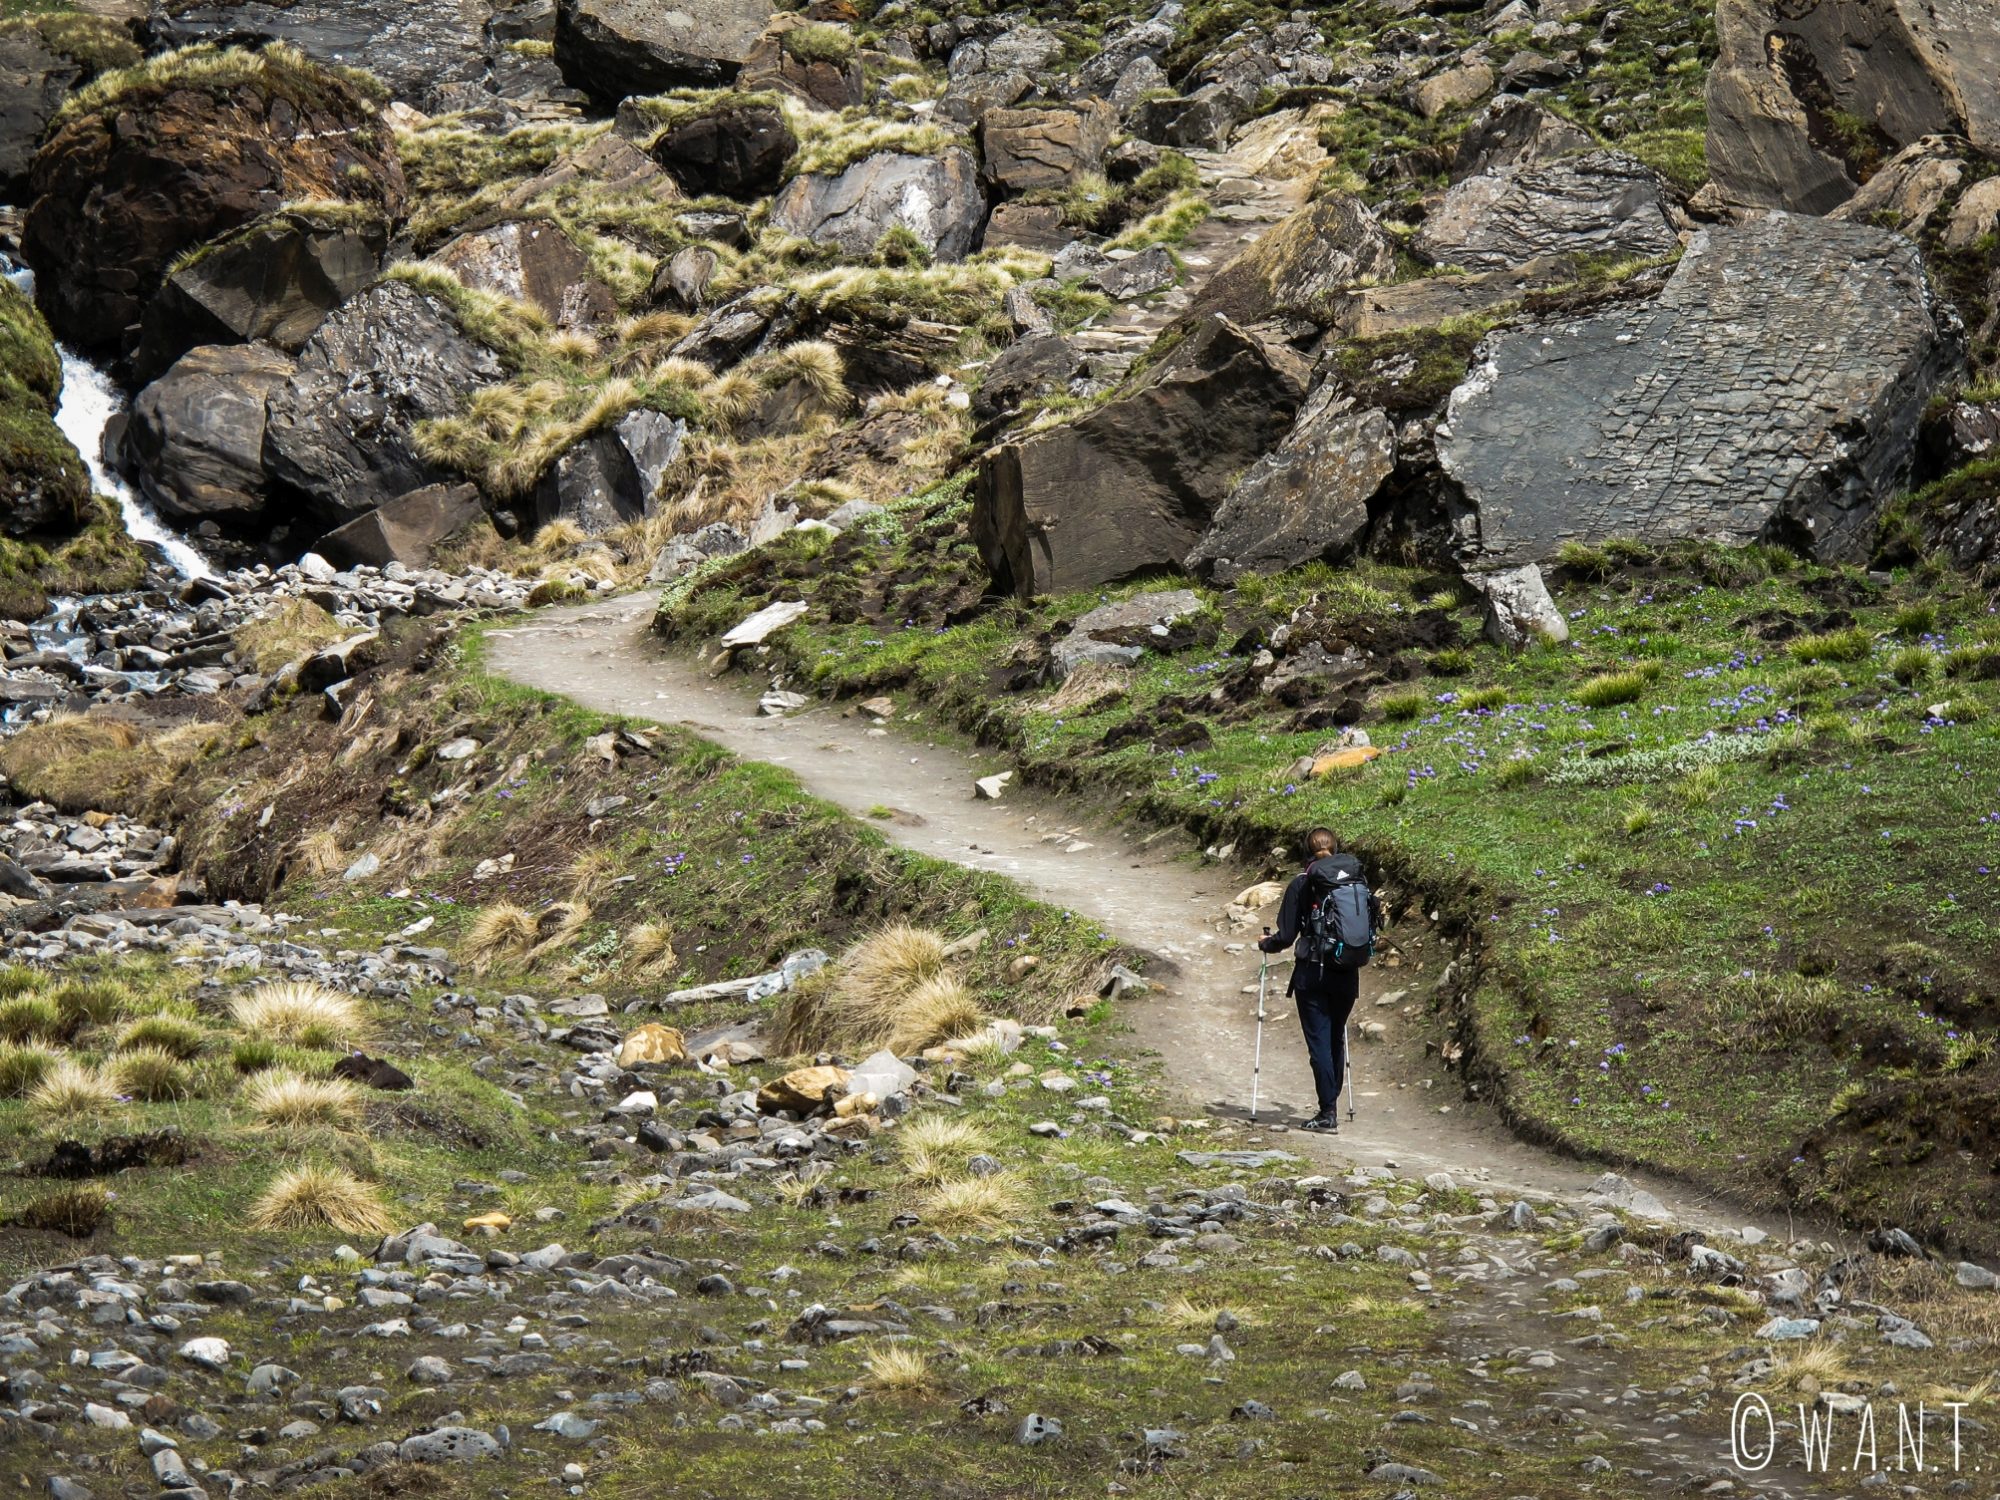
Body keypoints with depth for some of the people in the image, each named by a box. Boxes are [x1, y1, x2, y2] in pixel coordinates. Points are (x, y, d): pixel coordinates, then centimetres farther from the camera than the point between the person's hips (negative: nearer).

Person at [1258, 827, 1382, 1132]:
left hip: (1312, 973, -4)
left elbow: (1286, 936, -7)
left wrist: (1266, 943, 15)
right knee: (1336, 1039, 17)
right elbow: (1370, 926, 8)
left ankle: (1328, 1111, -6)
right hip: (1347, 975, 4)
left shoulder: (1301, 885, -7)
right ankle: (1331, 1103, 24)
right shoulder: (1356, 881, 3)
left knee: (1319, 1041, -1)